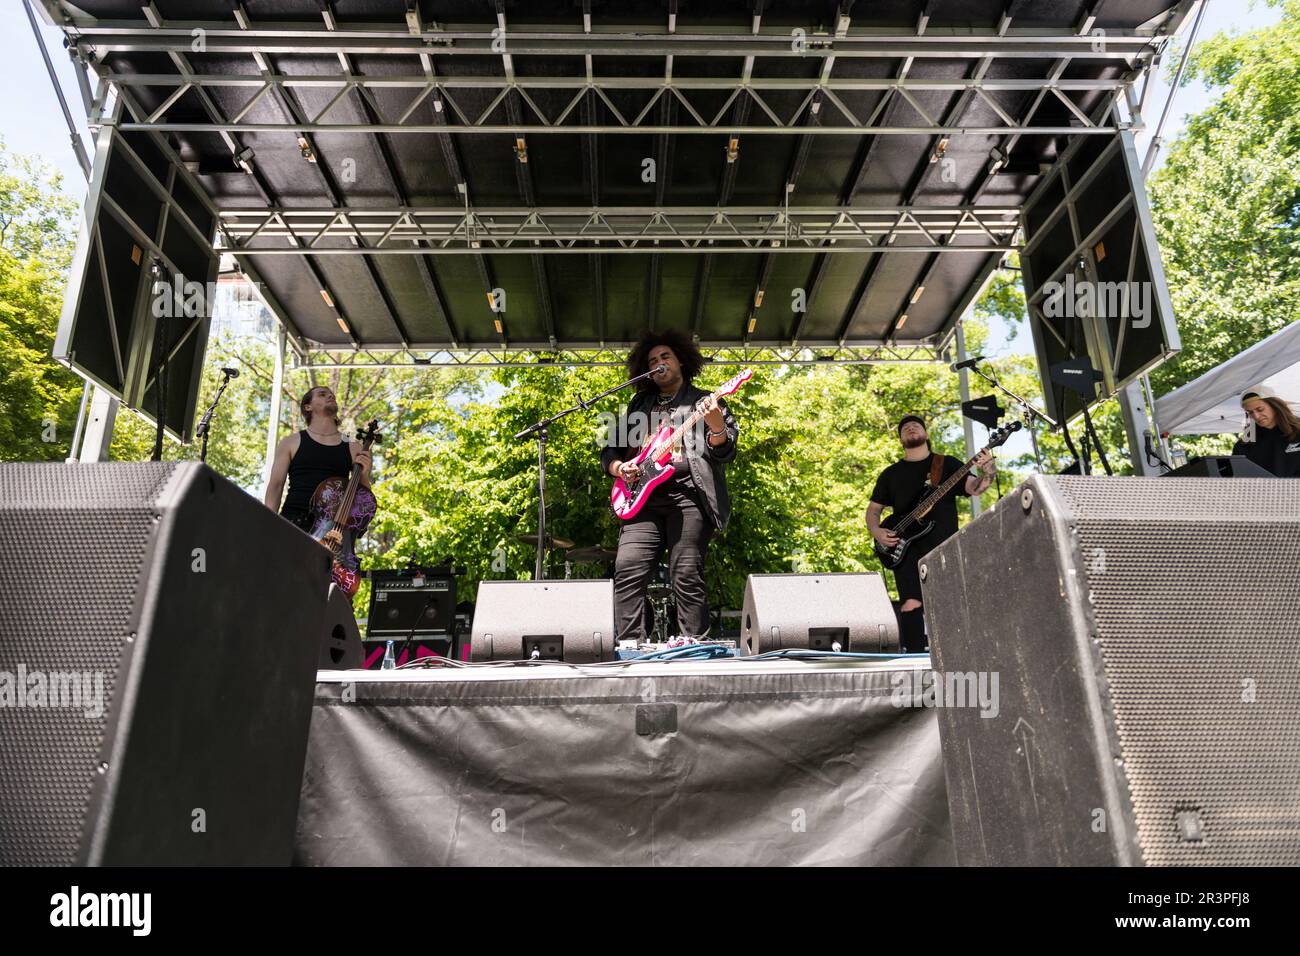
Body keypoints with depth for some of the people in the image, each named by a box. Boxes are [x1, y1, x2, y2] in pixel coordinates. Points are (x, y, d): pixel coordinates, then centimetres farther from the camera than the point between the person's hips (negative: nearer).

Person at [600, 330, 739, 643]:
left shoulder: (705, 402, 13)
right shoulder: (638, 406, 25)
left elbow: (724, 452, 1)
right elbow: (609, 450, 26)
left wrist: (716, 426, -20)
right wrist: (619, 468, 4)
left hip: (688, 494, -3)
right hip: (645, 497, 4)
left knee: (687, 575, -9)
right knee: (628, 569, -10)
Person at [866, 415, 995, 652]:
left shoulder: (948, 464, 12)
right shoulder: (891, 474, 16)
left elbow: (974, 487, -3)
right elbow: (873, 508, 19)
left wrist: (987, 472, -25)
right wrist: (876, 531, -2)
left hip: (944, 546, 0)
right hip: (905, 548, 0)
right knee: (911, 603, -11)